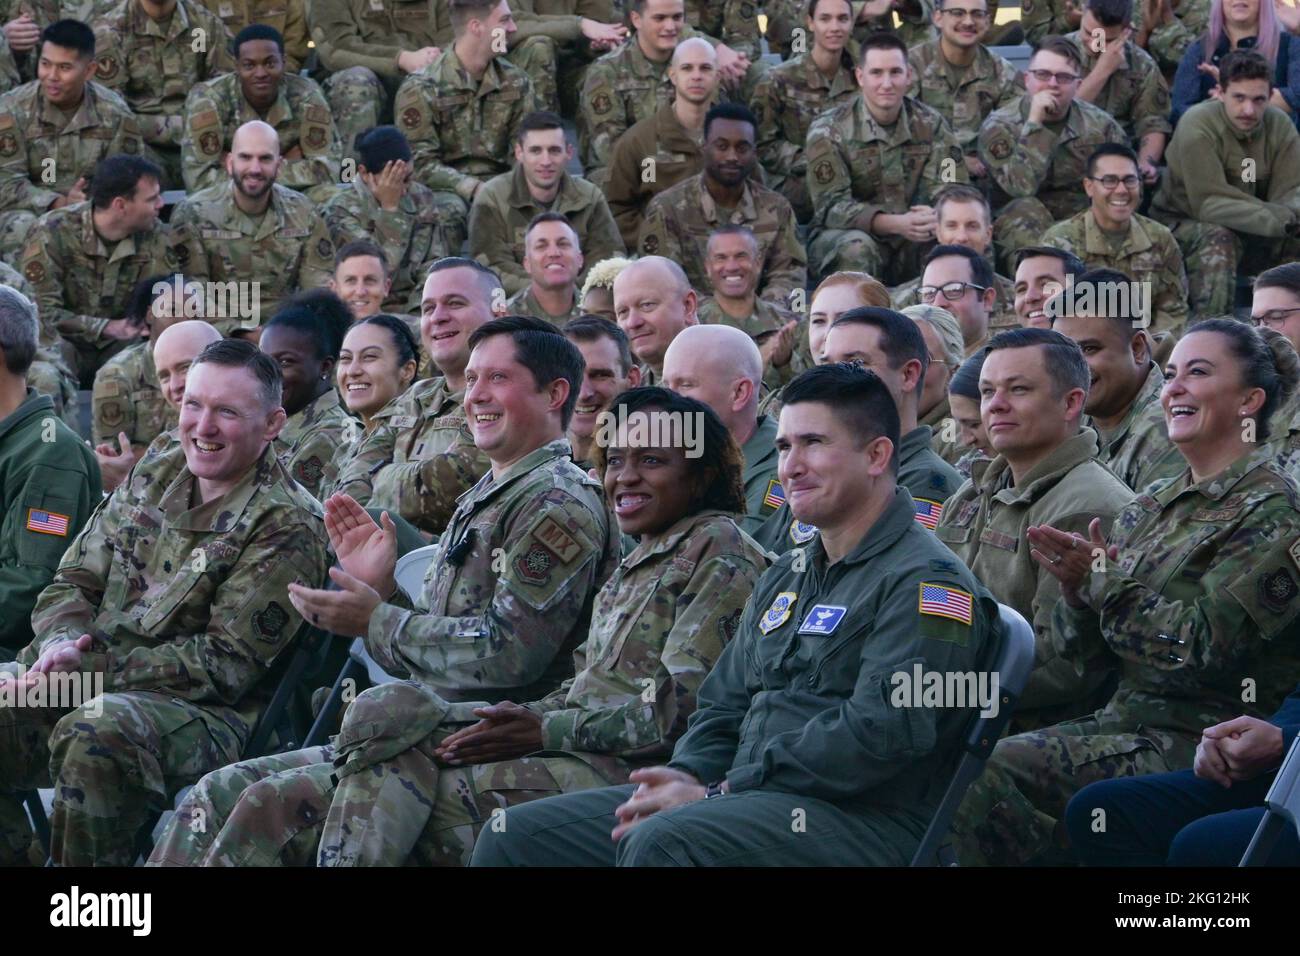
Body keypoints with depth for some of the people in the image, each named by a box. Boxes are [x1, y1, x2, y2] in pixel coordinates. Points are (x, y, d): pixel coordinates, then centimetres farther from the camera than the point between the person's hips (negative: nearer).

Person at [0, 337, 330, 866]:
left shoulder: (286, 525, -9)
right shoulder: (153, 478, 13)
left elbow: (227, 664, -14)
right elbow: (73, 584, 15)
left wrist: (94, 666, -18)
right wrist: (64, 643, -10)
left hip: (213, 715, -7)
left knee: (95, 735, -36)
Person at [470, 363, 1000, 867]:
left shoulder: (926, 581, -7)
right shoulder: (784, 579, 23)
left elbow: (880, 733, -19)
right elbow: (722, 708, 24)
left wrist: (720, 794, -17)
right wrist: (686, 778, -1)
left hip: (864, 817, -9)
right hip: (747, 800, 9)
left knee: (661, 842, -37)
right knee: (513, 836, -3)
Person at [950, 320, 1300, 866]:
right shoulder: (1152, 510, 17)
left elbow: (1204, 645, -16)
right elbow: (1083, 653, 15)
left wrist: (1107, 581, -11)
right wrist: (1076, 593, -5)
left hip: (1199, 743, -7)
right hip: (1123, 719, 7)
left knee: (994, 772, -25)